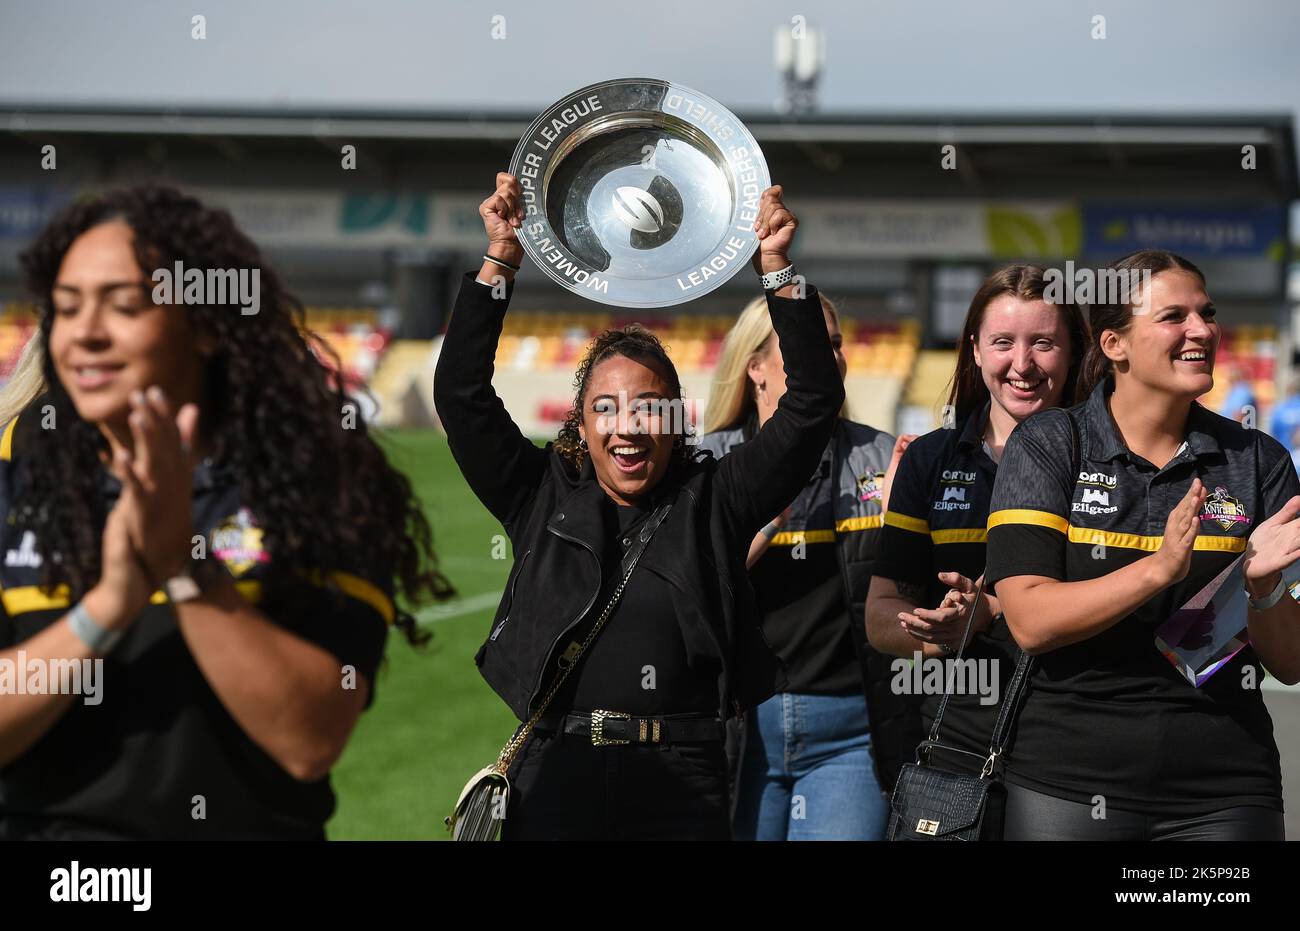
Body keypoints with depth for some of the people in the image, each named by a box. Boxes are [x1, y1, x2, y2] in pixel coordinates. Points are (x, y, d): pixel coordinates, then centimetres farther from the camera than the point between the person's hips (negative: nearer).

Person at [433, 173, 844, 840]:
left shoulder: (712, 502, 8)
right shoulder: (542, 498, 10)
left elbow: (811, 406, 3)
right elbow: (461, 394, 4)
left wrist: (779, 270, -5)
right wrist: (499, 262, -3)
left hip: (682, 784, 0)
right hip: (554, 777, 0)